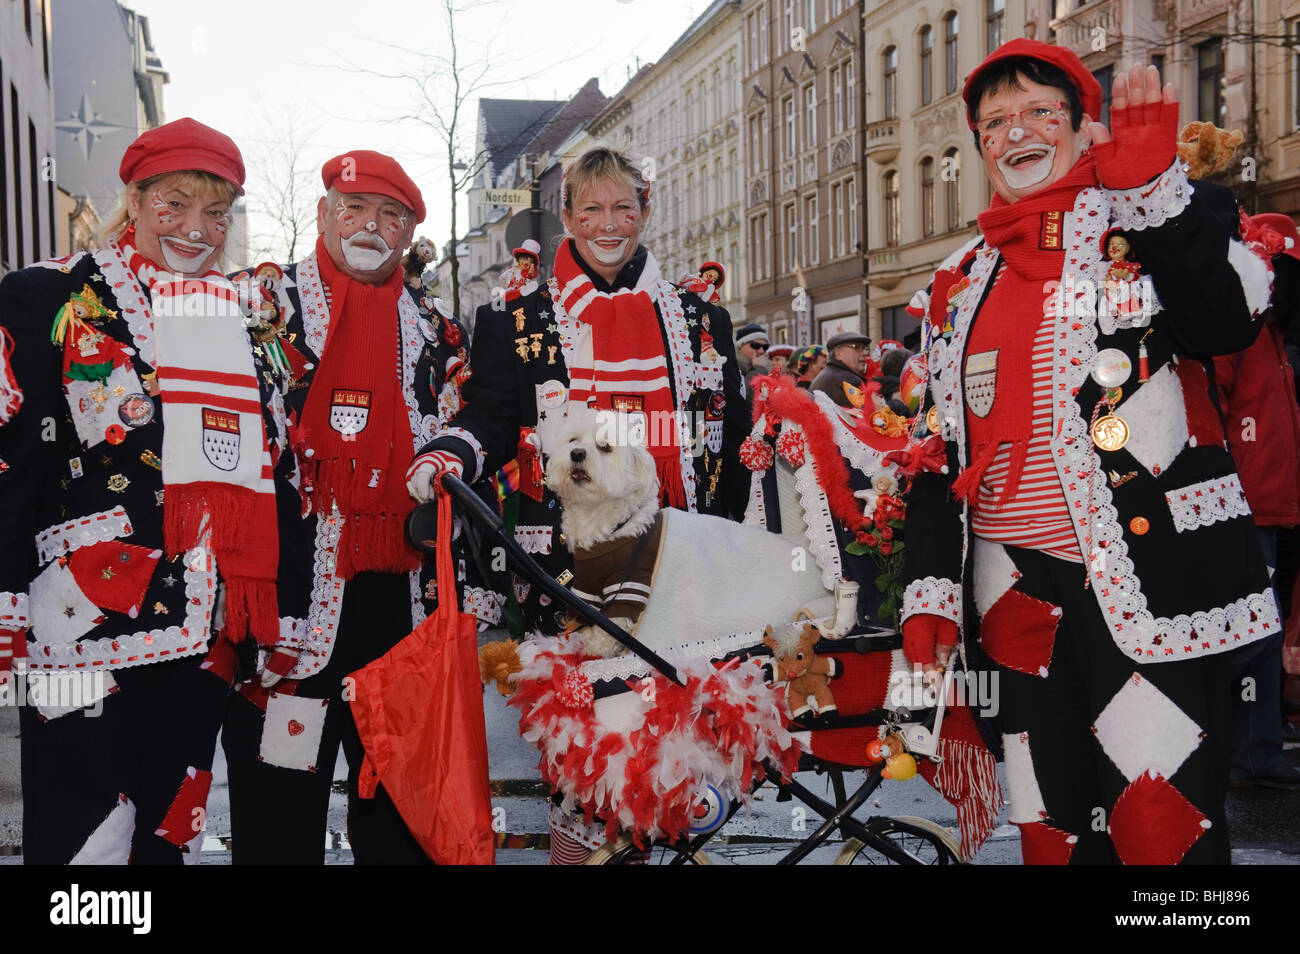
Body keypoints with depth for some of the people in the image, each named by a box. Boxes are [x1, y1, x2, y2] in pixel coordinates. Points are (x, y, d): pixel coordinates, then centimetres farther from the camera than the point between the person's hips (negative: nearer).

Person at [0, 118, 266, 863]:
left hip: (208, 629, 6)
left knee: (177, 835, 14)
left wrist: (263, 618, 18)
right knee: (85, 836, -3)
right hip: (86, 627, -5)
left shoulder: (242, 315, 14)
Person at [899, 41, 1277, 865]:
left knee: (1164, 828, -9)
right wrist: (930, 593, 10)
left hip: (1152, 585, -4)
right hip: (1019, 596, 5)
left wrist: (1152, 180, -21)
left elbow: (1227, 319, -18)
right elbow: (941, 451, 17)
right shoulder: (960, 285, 16)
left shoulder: (1154, 227, 4)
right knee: (1053, 831, 11)